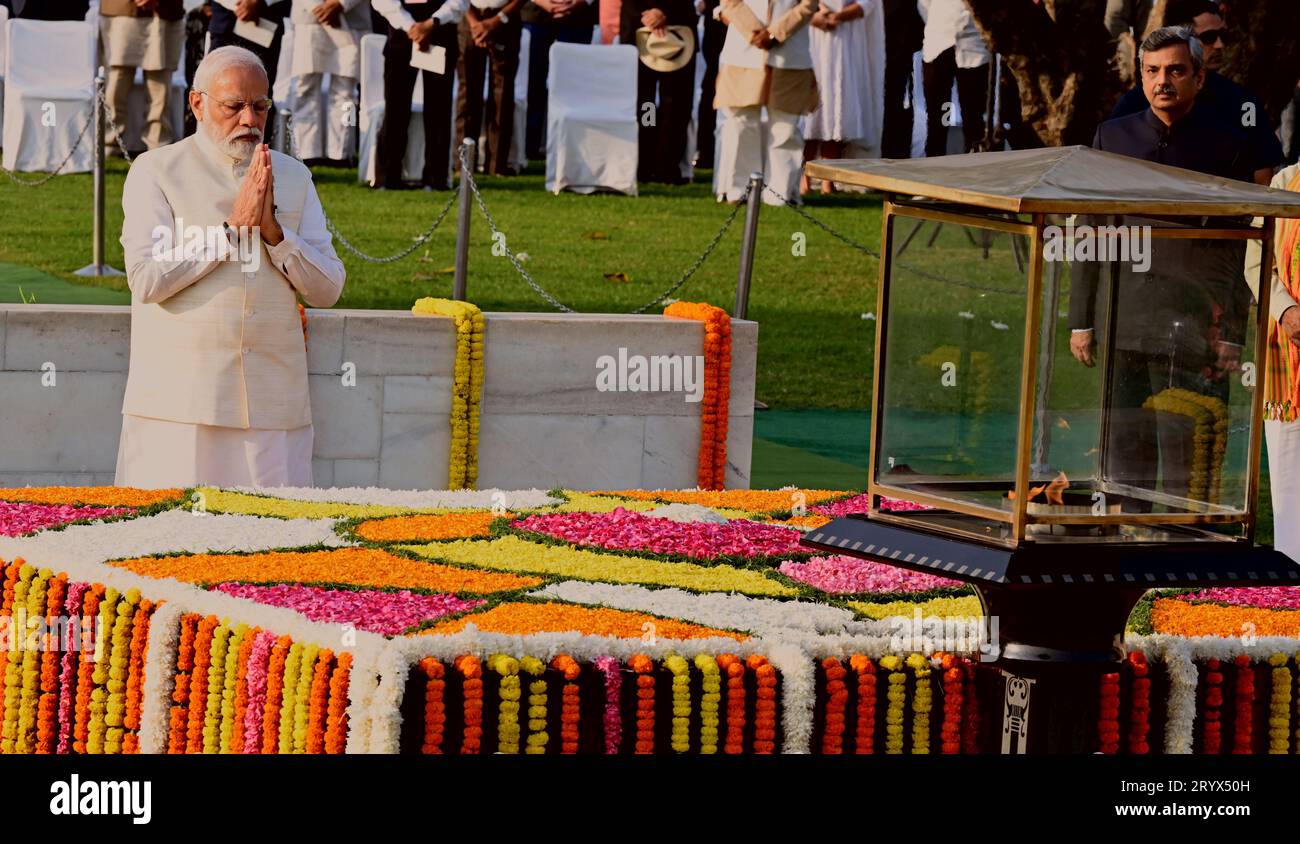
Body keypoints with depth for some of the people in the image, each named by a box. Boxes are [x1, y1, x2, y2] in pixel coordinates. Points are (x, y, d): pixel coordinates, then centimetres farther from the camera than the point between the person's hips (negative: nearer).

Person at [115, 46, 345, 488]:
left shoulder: (294, 177, 14)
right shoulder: (156, 171, 3)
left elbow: (327, 289, 7)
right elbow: (146, 279, -10)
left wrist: (273, 230, -8)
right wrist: (233, 227, -10)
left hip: (273, 402, 3)